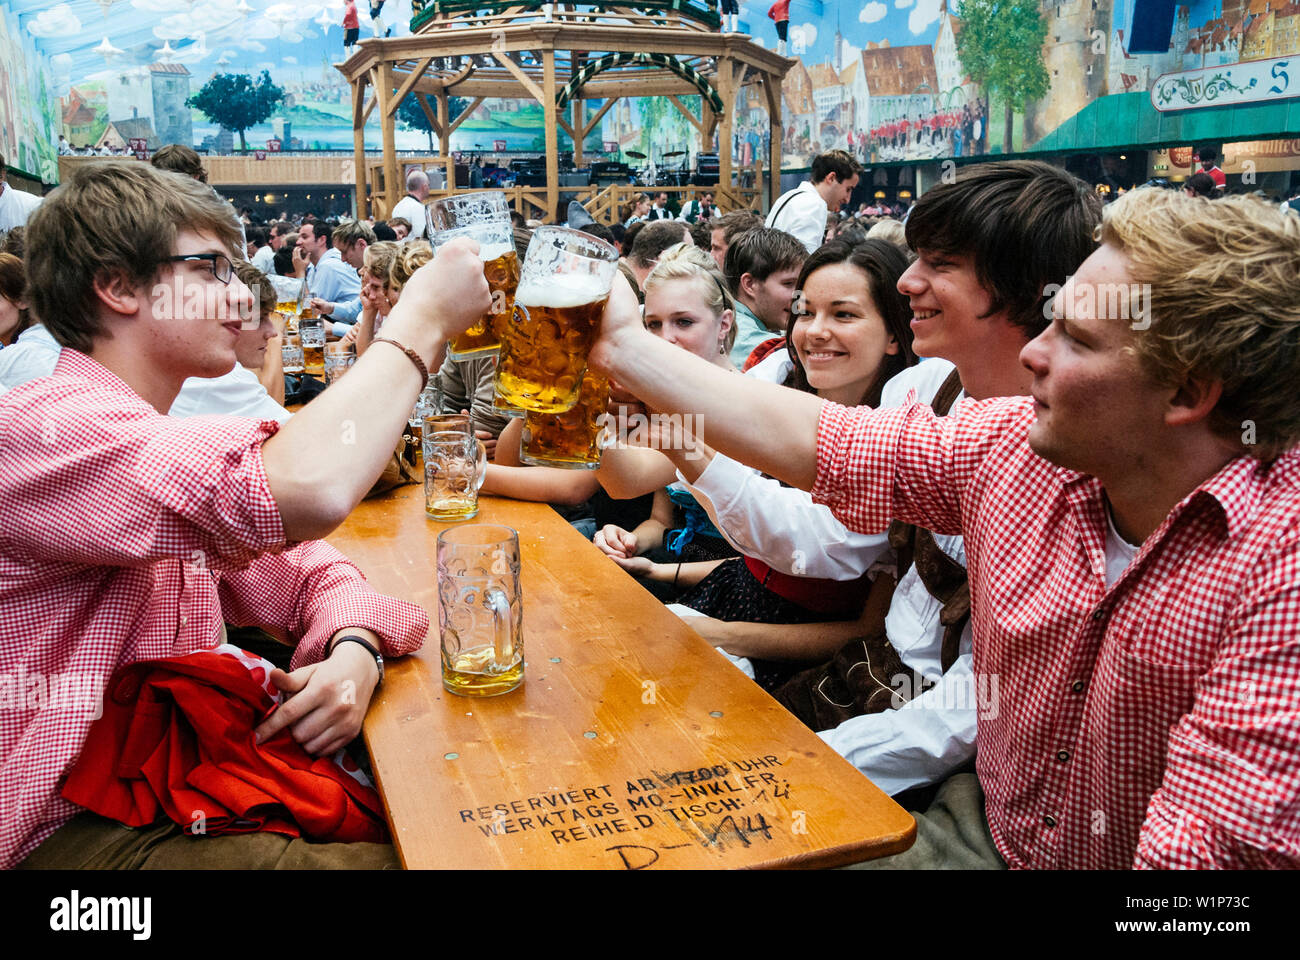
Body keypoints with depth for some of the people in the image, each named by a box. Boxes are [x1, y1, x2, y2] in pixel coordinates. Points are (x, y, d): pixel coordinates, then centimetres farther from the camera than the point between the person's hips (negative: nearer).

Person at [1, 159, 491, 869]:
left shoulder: (167, 443, 11)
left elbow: (309, 571, 10)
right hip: (76, 831, -8)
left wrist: (354, 652, -14)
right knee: (392, 854, -19)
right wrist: (421, 322, -23)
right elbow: (305, 493, -38)